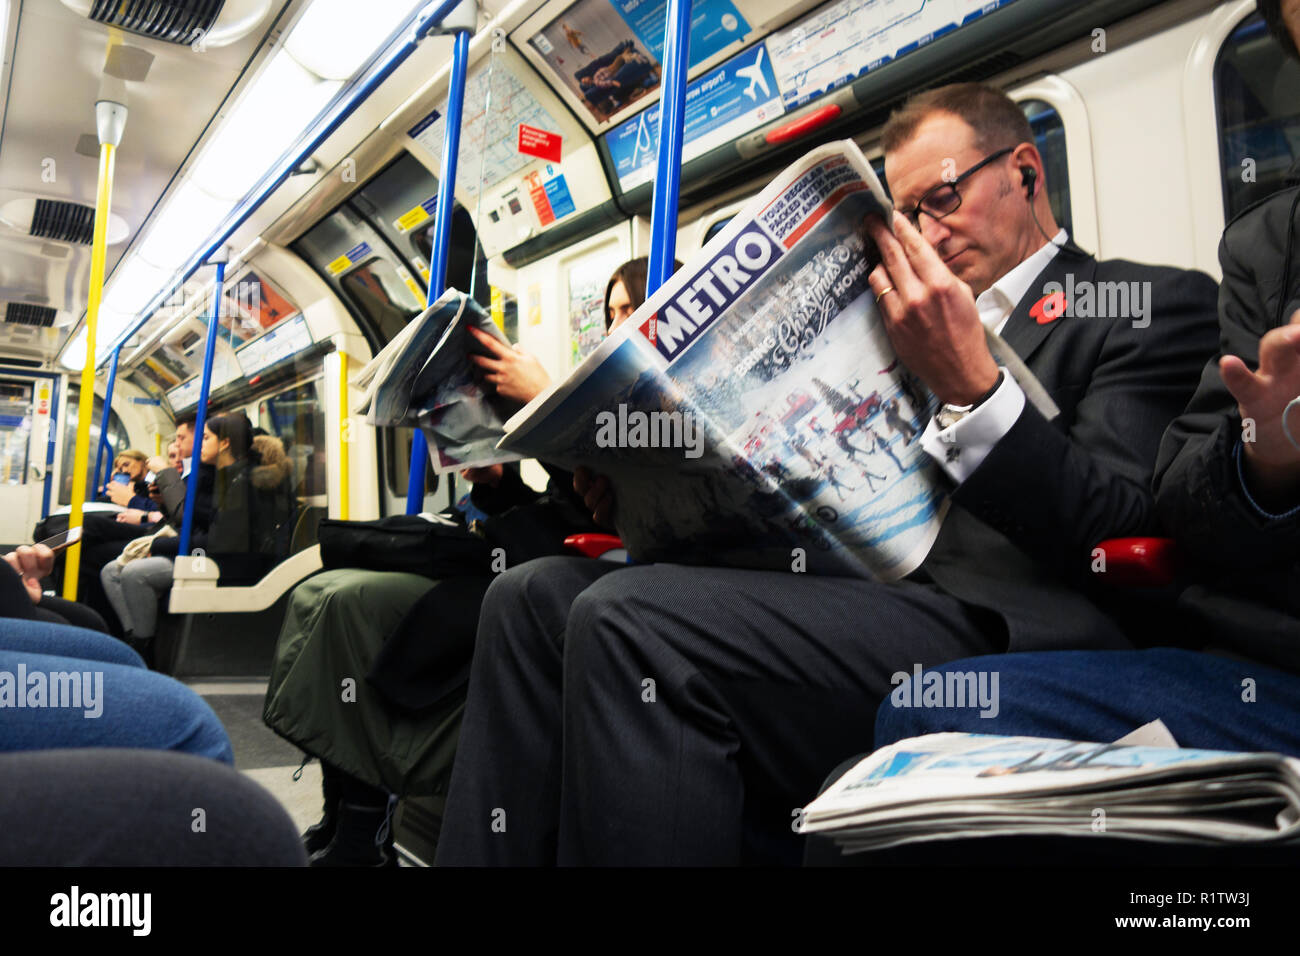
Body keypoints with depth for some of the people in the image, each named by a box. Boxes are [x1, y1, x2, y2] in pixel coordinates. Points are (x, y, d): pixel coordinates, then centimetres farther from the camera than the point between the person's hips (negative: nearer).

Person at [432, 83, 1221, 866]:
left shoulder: (1161, 304, 9)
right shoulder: (912, 320, 27)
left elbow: (1119, 527, -6)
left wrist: (971, 383, -18)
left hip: (992, 623, -7)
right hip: (855, 585, 7)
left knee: (629, 621, -29)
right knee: (534, 596, -8)